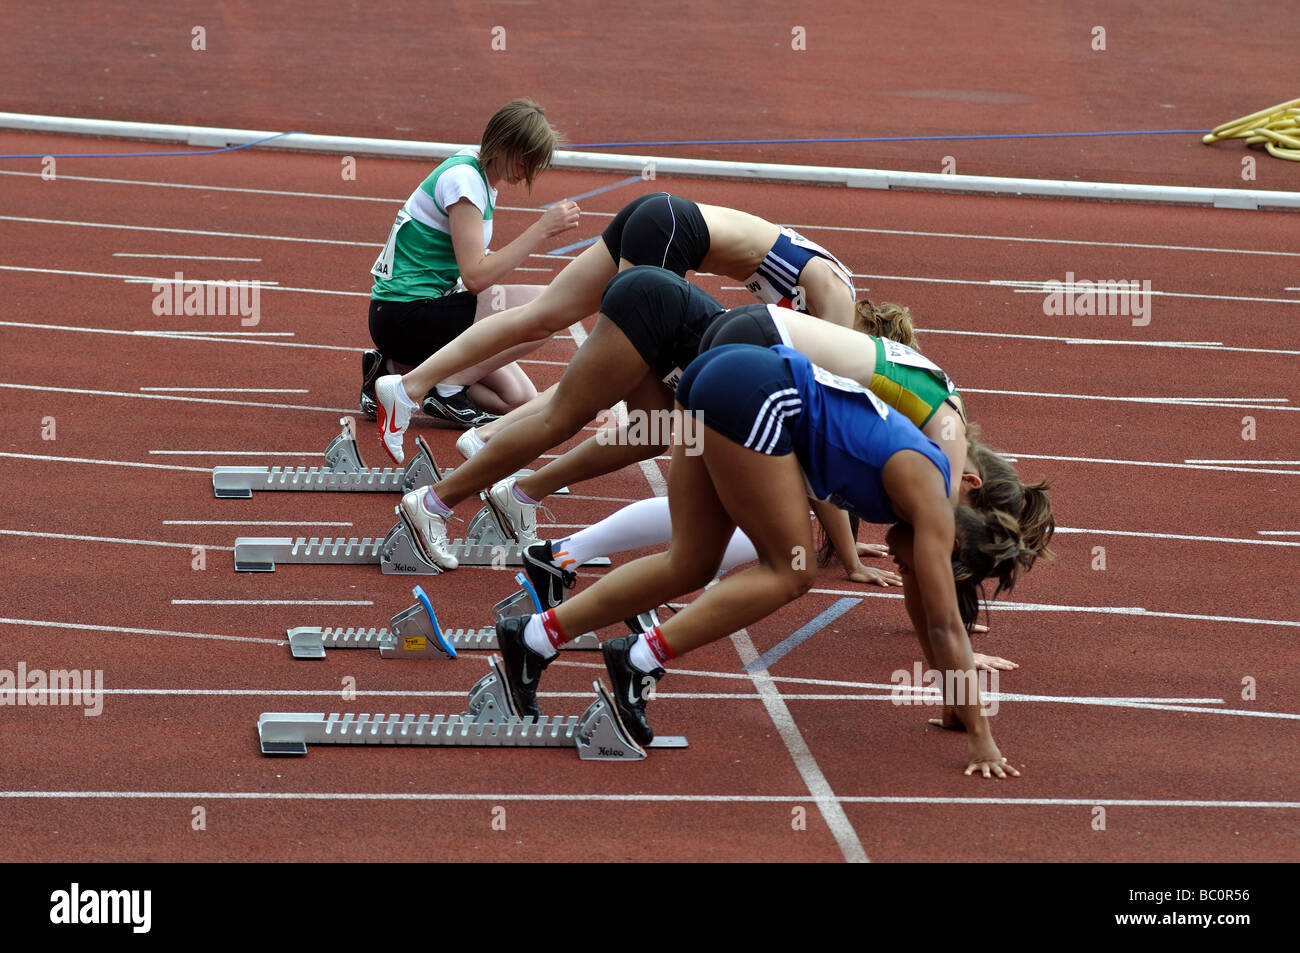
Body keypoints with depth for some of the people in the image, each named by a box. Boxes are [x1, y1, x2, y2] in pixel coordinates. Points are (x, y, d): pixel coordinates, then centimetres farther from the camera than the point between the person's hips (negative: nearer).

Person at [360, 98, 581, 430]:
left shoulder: (482, 174, 11)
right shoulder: (463, 179, -18)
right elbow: (475, 277, -24)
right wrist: (542, 229, -24)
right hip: (406, 313, -10)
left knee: (520, 400, 5)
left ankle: (395, 368, 9)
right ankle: (449, 387, -13)